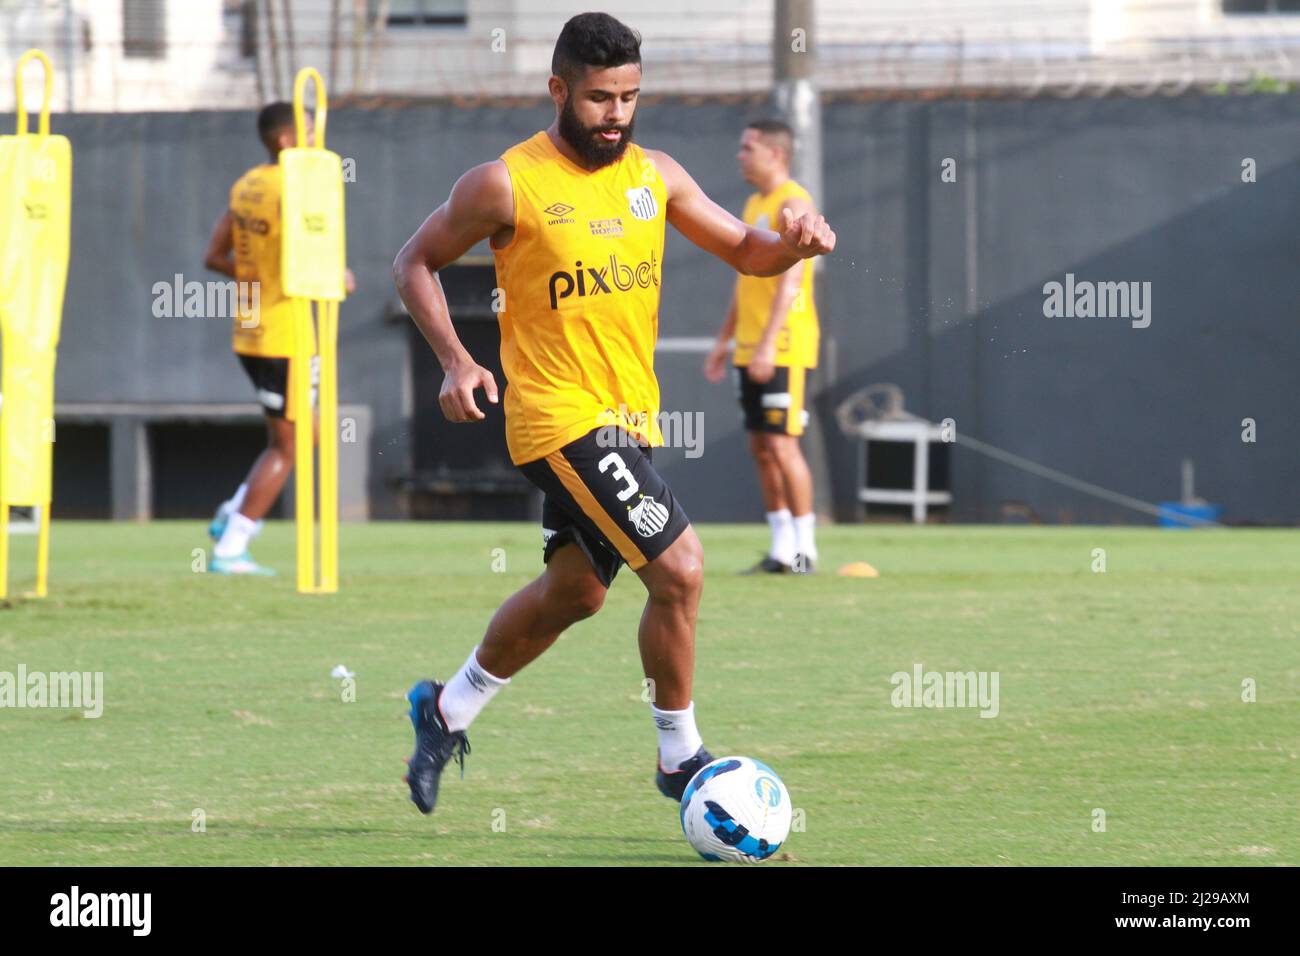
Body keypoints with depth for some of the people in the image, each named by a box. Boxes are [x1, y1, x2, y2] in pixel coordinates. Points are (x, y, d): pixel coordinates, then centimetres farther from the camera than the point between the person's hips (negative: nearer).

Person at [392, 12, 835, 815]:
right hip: (562, 417, -7)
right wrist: (455, 359, -13)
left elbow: (742, 249, 11)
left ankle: (448, 710, 39)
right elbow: (416, 262, 0)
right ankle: (680, 757, 1)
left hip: (631, 416, 7)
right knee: (679, 569, -15)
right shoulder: (507, 184, -11)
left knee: (575, 591, 20)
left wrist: (792, 243, -12)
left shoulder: (654, 175, 5)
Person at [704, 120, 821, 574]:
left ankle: (804, 549, -7)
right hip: (751, 348, 9)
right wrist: (725, 340, 22)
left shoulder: (794, 204, -11)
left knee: (782, 443, -11)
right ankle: (781, 549, 9)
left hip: (785, 348, -9)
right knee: (761, 447, 6)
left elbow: (790, 278, -20)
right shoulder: (754, 206, 17)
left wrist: (768, 342, -27)